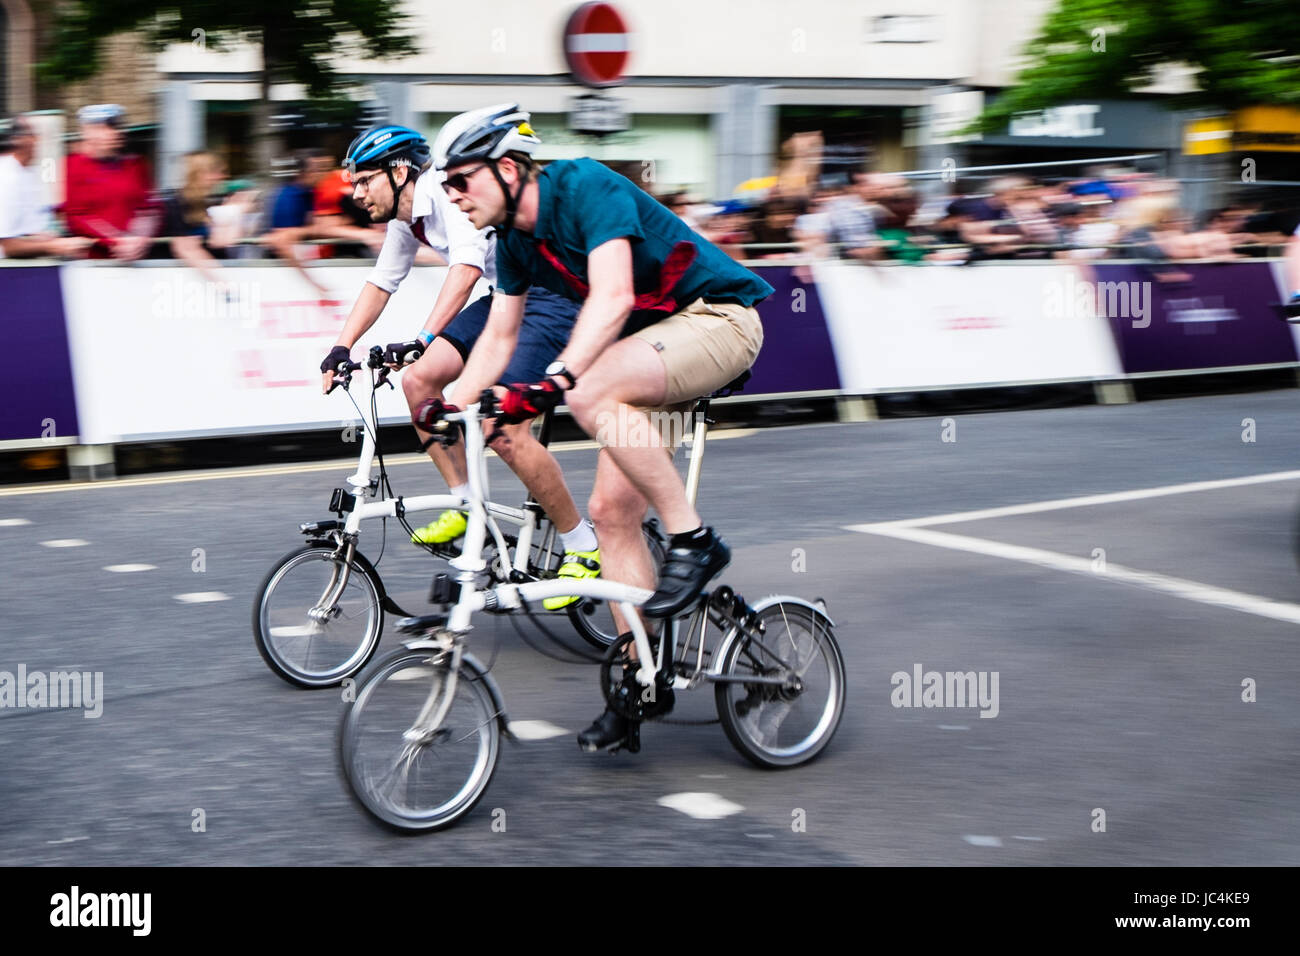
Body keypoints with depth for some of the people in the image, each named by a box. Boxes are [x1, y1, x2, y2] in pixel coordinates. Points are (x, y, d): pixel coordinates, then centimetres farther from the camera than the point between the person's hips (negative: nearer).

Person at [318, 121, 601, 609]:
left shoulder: (450, 192, -21)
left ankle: (583, 549, -4)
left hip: (555, 292, -9)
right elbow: (379, 285, 17)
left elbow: (467, 268, -35)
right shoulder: (405, 218, 8)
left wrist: (423, 339, -44)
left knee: (504, 428, -18)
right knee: (419, 379, -5)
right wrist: (341, 348, 7)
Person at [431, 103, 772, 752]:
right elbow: (499, 338, 12)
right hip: (653, 342, 9)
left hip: (717, 317, -9)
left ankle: (692, 539, -21)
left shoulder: (587, 187, -21)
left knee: (592, 392, -35)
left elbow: (613, 296, -34)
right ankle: (643, 676, 8)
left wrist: (554, 380, -44)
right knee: (610, 510, -1)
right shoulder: (514, 238, 4)